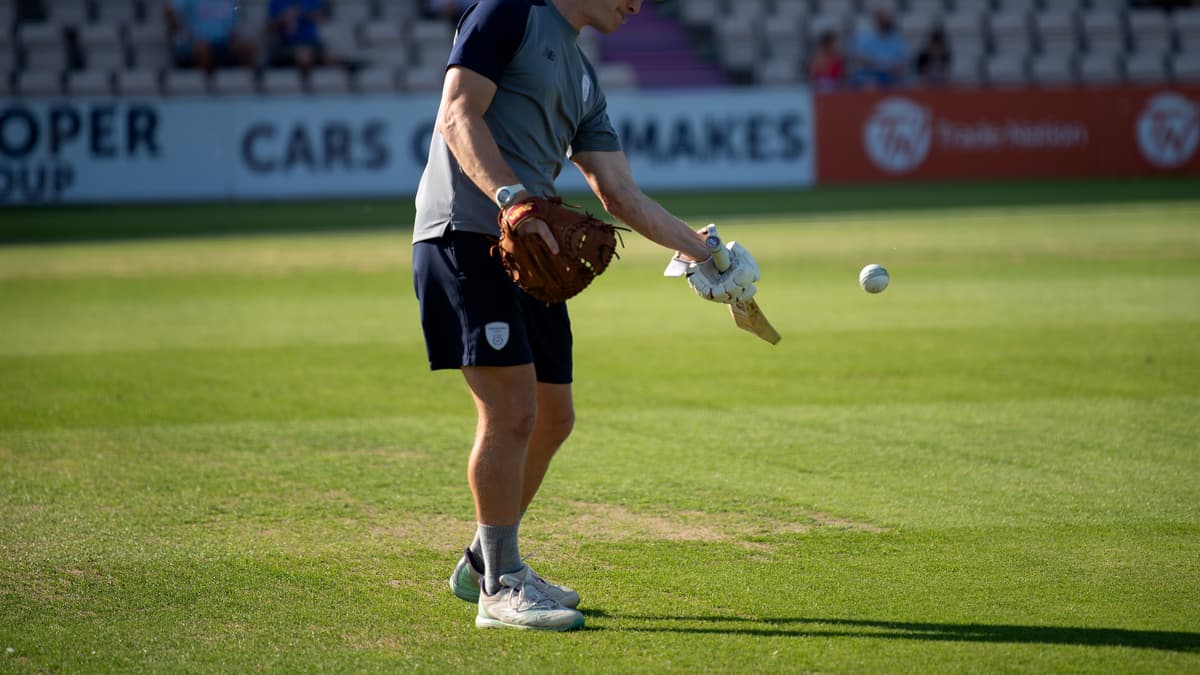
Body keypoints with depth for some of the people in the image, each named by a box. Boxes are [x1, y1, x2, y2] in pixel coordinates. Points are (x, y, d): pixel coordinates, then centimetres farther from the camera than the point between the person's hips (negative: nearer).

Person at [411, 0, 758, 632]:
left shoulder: (582, 77, 23)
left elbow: (621, 194, 22)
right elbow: (458, 116, -13)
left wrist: (701, 253, 20)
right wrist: (512, 198, -25)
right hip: (466, 235, -9)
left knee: (551, 418, 12)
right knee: (511, 411, -12)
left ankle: (483, 564, 28)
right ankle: (499, 588, -3)